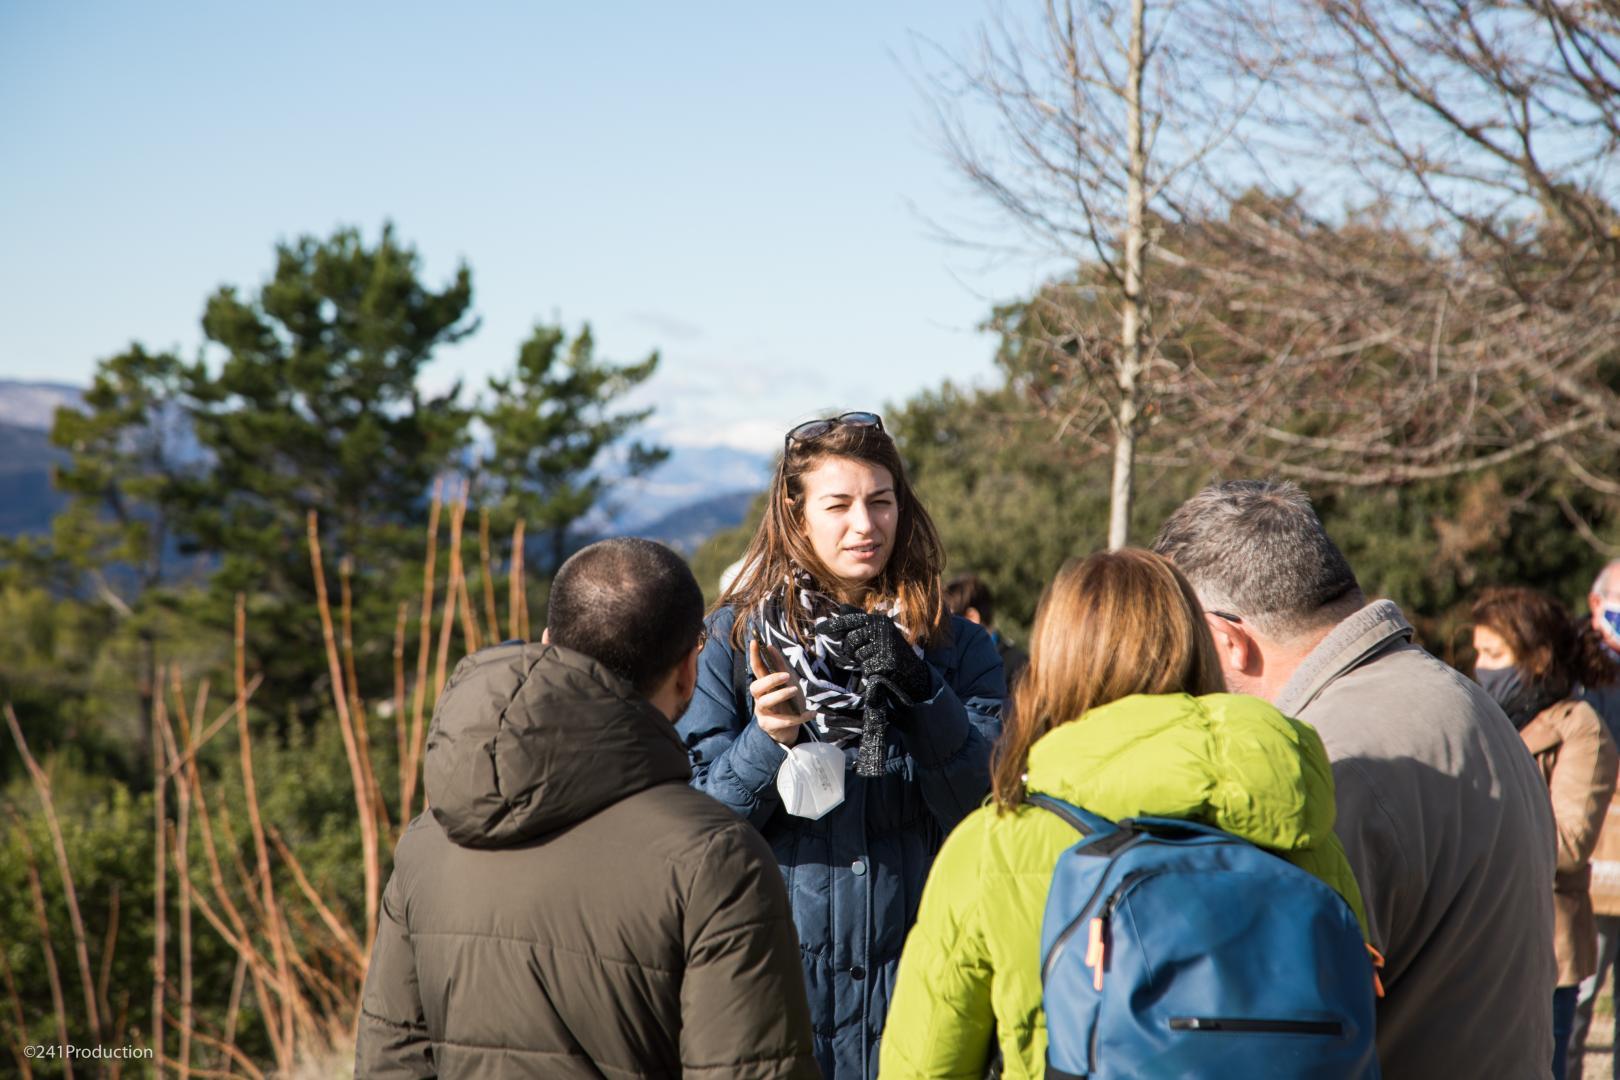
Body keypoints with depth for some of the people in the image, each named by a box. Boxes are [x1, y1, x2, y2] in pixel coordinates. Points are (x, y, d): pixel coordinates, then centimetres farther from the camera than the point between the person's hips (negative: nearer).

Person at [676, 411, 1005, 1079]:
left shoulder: (958, 648, 4)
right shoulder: (733, 641, 2)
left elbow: (989, 810, -8)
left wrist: (922, 694, -21)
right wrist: (768, 741, -21)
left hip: (912, 972, 1)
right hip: (774, 971, -1)